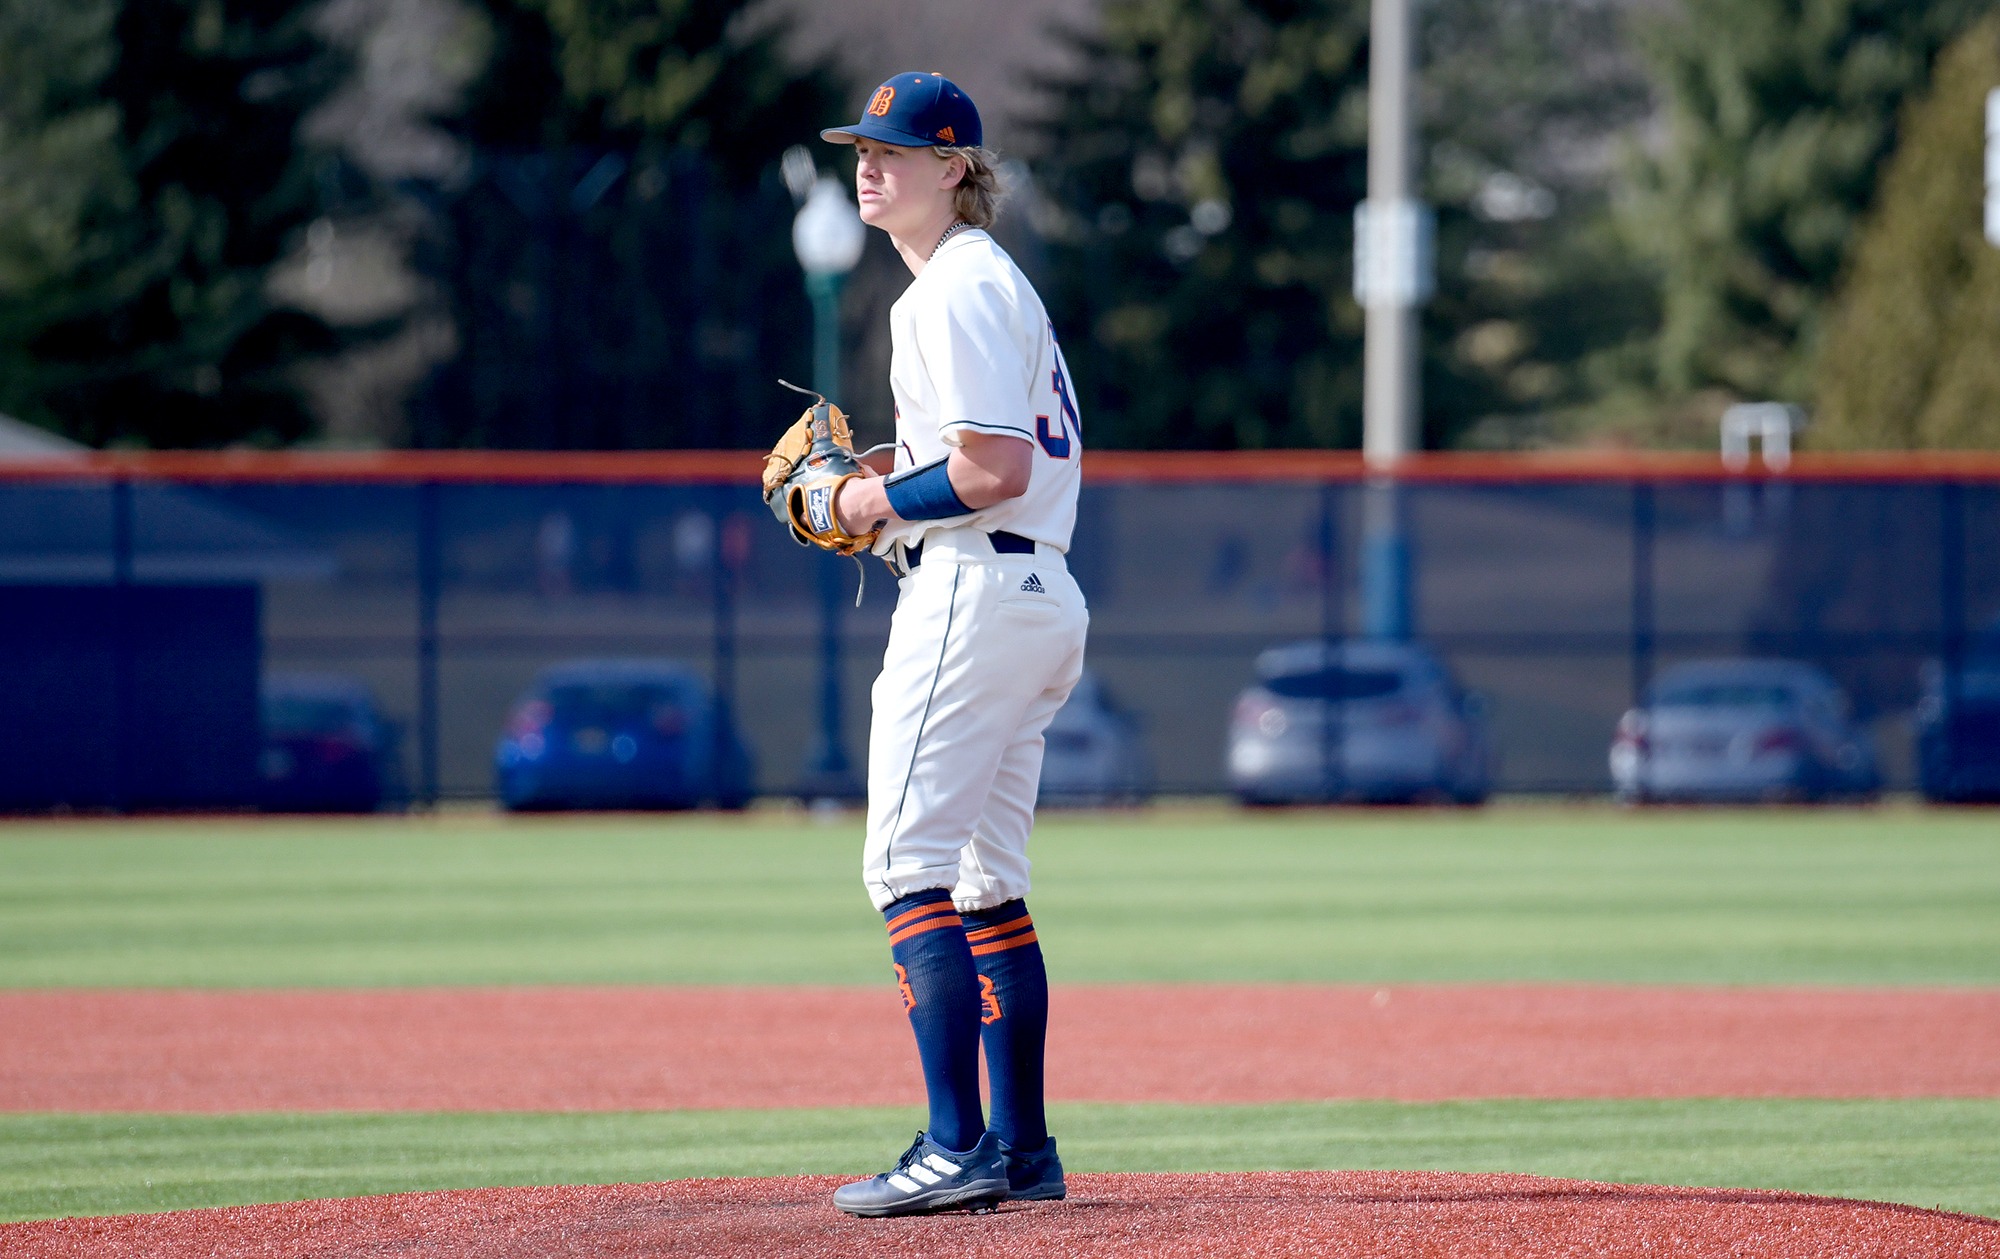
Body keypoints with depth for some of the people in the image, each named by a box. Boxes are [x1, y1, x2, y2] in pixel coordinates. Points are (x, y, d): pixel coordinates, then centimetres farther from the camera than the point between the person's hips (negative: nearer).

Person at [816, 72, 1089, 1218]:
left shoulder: (958, 289, -12)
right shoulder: (999, 282, 20)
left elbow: (995, 471, -21)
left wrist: (877, 503, -9)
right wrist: (887, 469, 15)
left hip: (971, 594, -11)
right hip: (1045, 597, 11)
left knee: (910, 863, -14)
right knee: (985, 878, 14)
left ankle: (958, 1145, -20)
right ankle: (1022, 1147, 15)